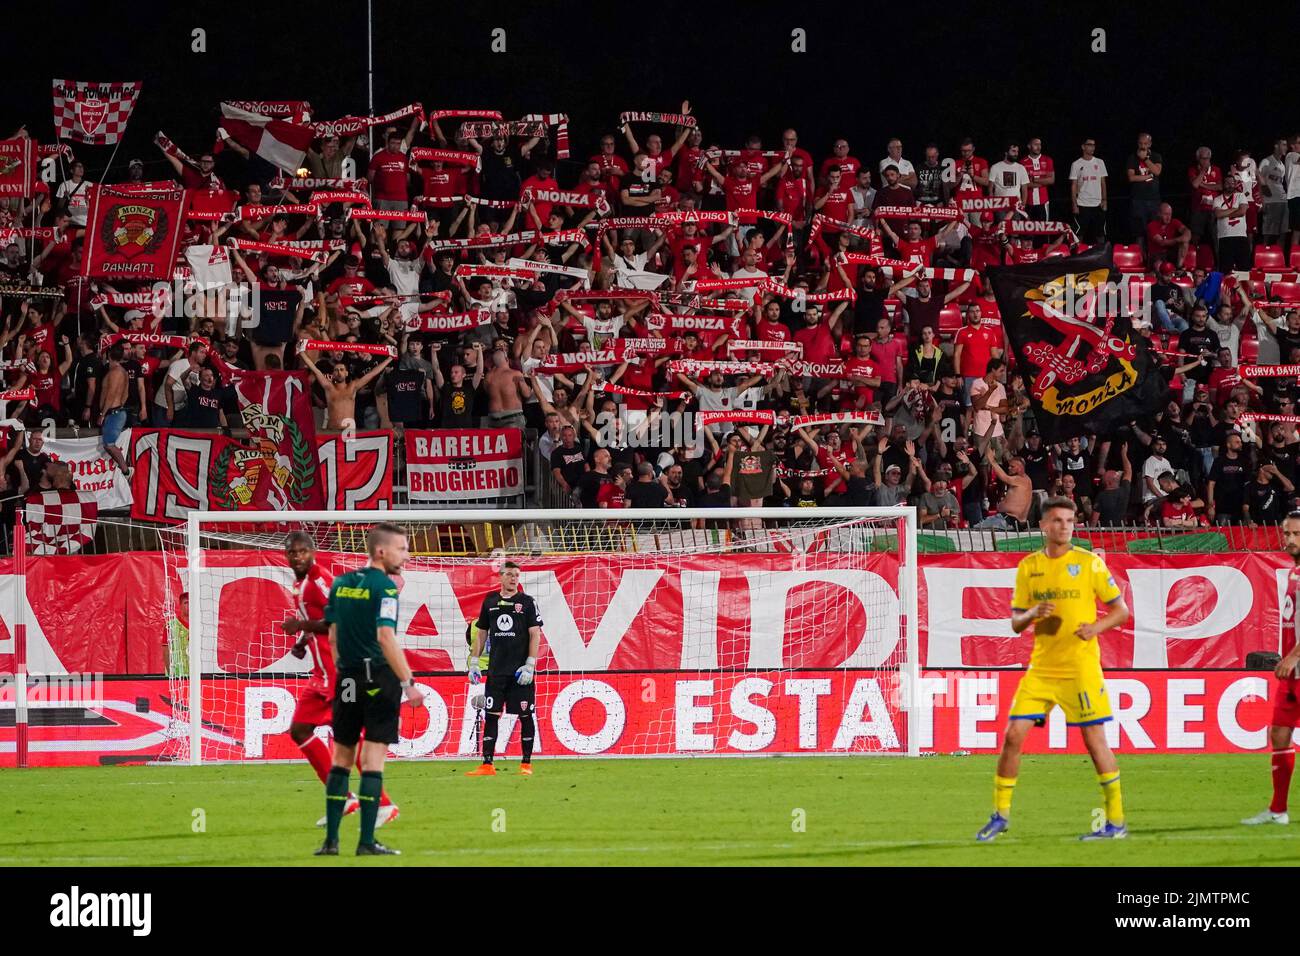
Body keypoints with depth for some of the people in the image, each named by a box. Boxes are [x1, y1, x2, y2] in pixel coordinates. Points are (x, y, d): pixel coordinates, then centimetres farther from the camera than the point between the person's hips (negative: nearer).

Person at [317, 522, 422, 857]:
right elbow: (386, 637, -20)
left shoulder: (340, 583, 10)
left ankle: (331, 839, 10)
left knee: (341, 757, 12)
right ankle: (366, 842, -5)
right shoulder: (383, 586, -11)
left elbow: (333, 637, 14)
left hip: (347, 679, 6)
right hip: (379, 677, -6)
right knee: (373, 759, -4)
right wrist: (408, 683, -20)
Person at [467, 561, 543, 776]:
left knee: (525, 716, 0)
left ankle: (526, 763, 7)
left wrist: (530, 665, -11)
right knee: (490, 716, -1)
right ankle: (487, 765, 1)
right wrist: (474, 663, 11)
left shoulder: (527, 602, 1)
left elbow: (535, 635, -3)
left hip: (520, 671, -3)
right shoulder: (490, 601, 11)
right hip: (496, 669, 3)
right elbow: (481, 633, 17)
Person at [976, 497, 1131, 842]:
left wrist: (1095, 627, -16)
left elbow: (1121, 610, 2)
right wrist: (1032, 614, -10)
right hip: (1041, 667, 4)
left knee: (1095, 739, -4)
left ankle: (1116, 822, 4)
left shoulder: (1089, 562, -2)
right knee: (1013, 736, -2)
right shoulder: (1028, 567, 8)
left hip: (1081, 667, -4)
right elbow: (1015, 623, 12)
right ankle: (1000, 815, 11)